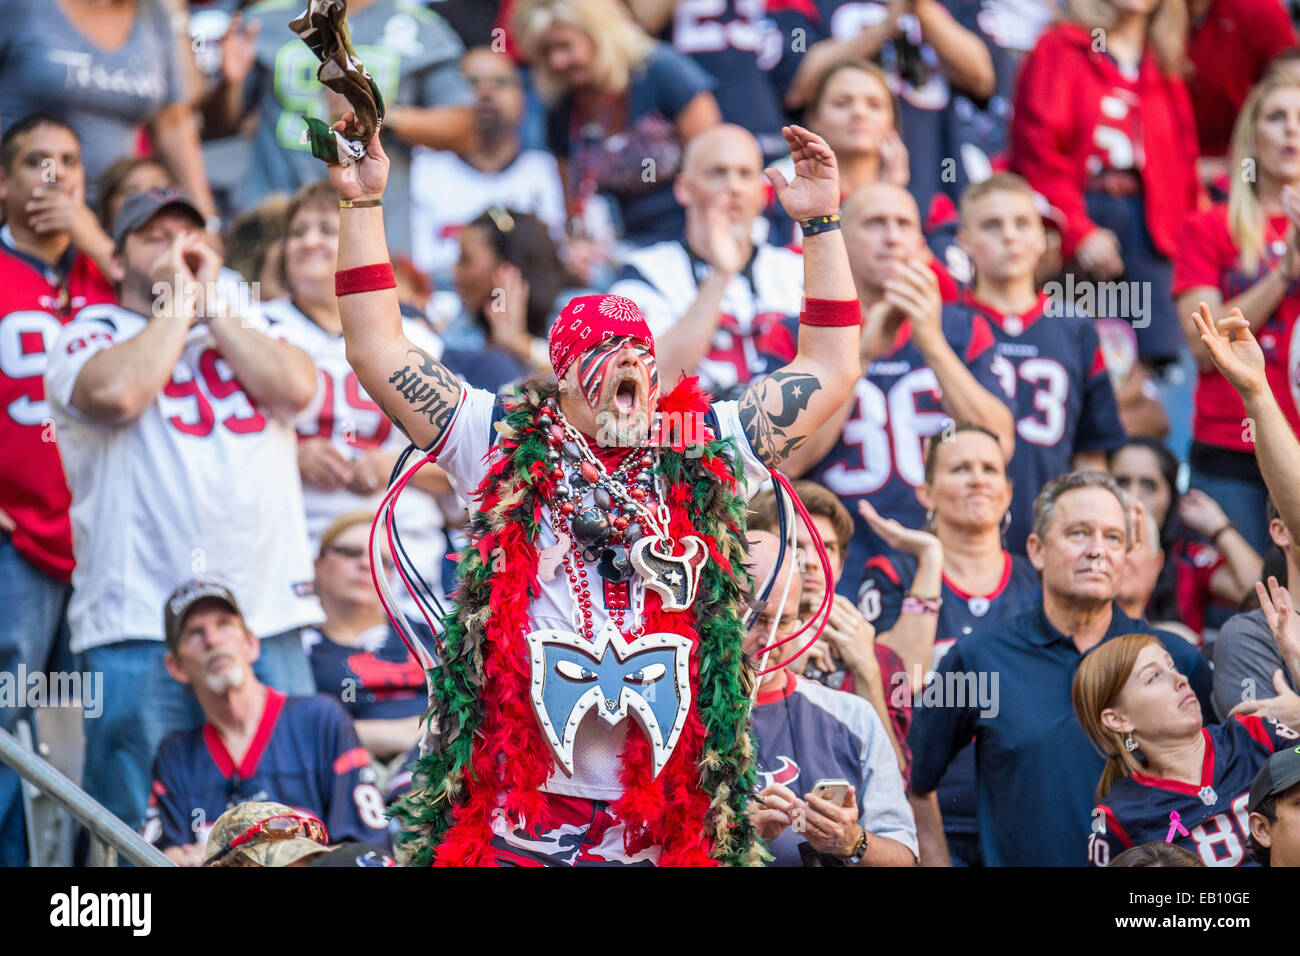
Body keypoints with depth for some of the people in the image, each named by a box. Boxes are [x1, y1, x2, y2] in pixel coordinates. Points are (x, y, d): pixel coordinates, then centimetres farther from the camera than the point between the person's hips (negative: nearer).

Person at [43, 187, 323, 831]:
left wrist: (211, 302, 4)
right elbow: (119, 392, -14)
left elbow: (296, 389, -1)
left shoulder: (248, 328, 20)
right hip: (139, 627, -4)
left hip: (268, 622, 4)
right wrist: (177, 301, -1)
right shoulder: (90, 333, 8)